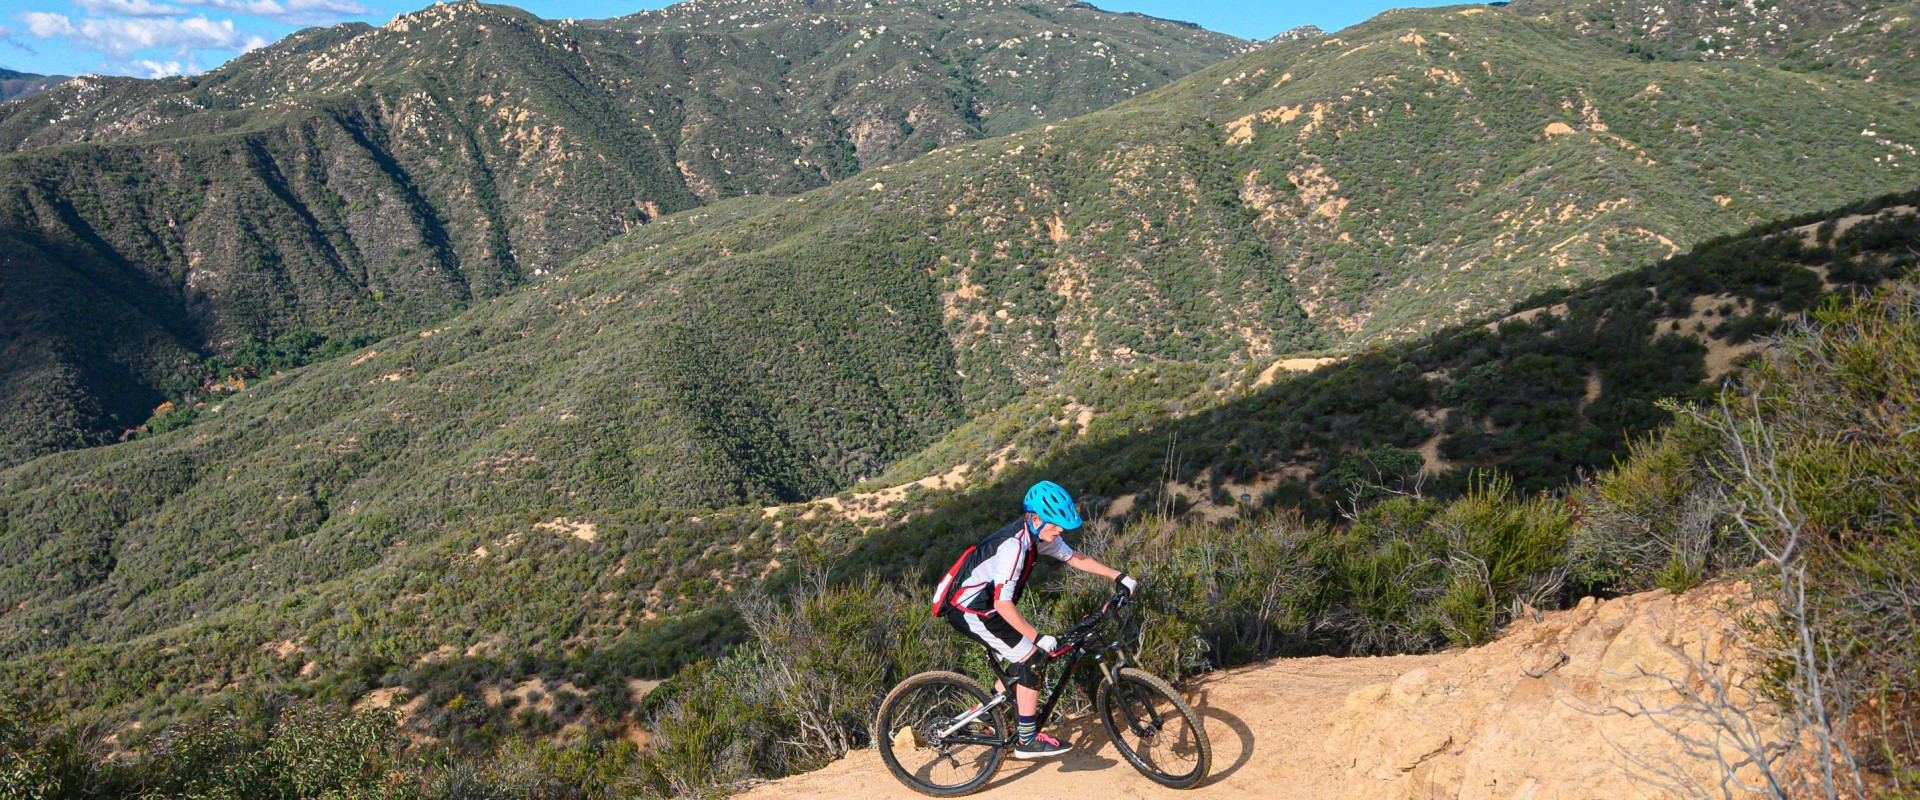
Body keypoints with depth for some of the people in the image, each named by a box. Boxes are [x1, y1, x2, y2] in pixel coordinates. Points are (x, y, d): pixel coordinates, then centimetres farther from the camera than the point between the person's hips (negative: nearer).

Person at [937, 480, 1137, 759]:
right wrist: (1037, 638, -28)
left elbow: (1074, 558, 15)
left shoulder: (1040, 535, 1)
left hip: (982, 603, 10)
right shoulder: (1014, 545, -28)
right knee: (1032, 659, -9)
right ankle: (1028, 741, -3)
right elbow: (1003, 604, -30)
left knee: (1021, 659, 15)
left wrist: (1118, 576, 11)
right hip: (970, 611, -10)